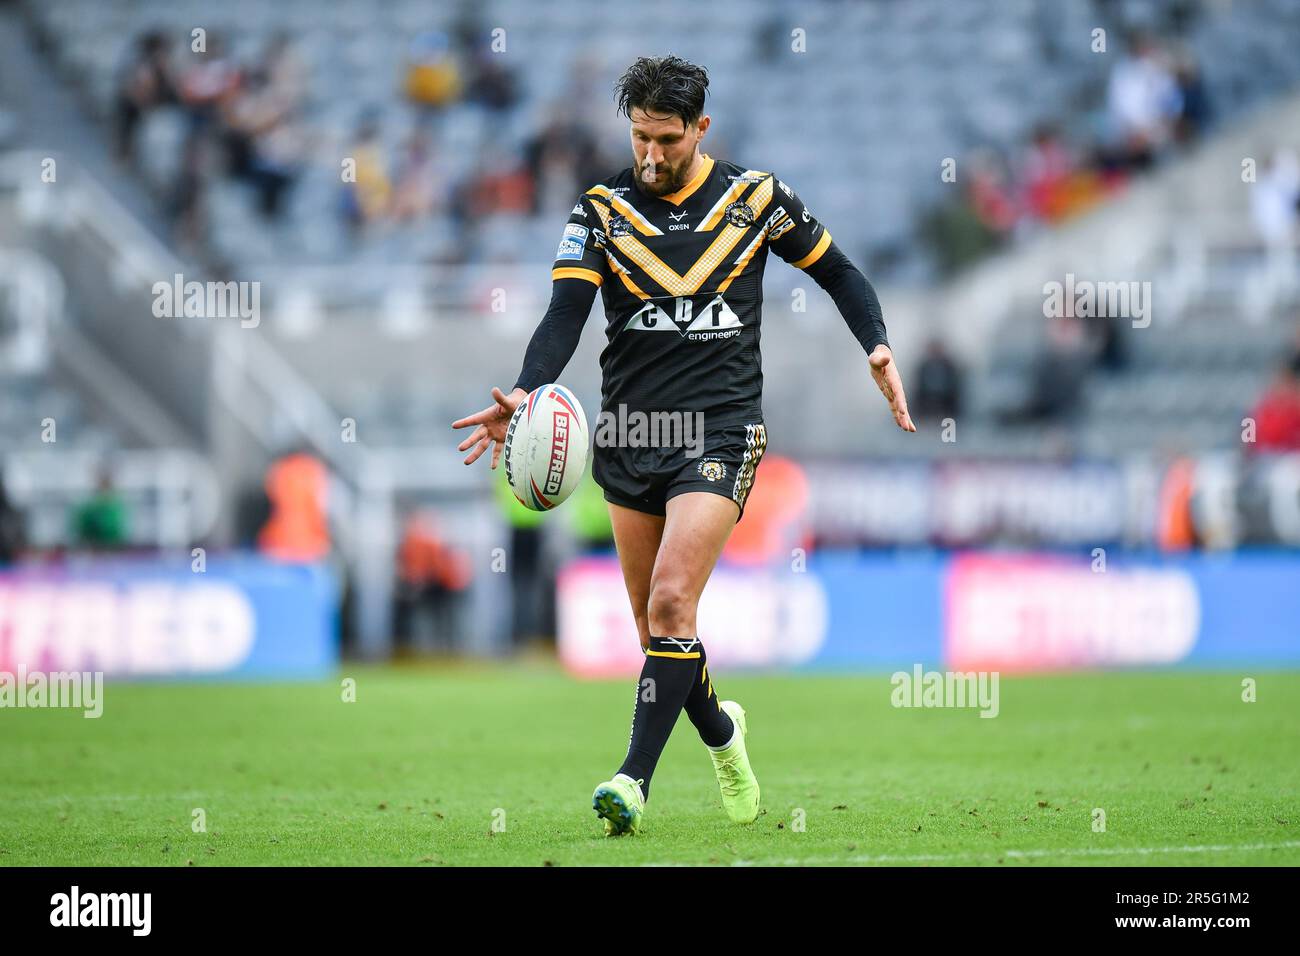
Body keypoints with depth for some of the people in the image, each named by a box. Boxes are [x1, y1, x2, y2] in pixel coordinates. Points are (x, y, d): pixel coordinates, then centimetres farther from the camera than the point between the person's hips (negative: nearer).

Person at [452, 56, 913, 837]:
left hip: (721, 429, -3)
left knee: (671, 603, -18)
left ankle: (636, 779, -18)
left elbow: (838, 272, 14)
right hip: (629, 434, 3)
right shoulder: (601, 210, 2)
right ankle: (721, 731, 36)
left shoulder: (756, 198, 1)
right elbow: (565, 314, -9)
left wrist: (879, 349, -3)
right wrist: (526, 395, -27)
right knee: (656, 626, 8)